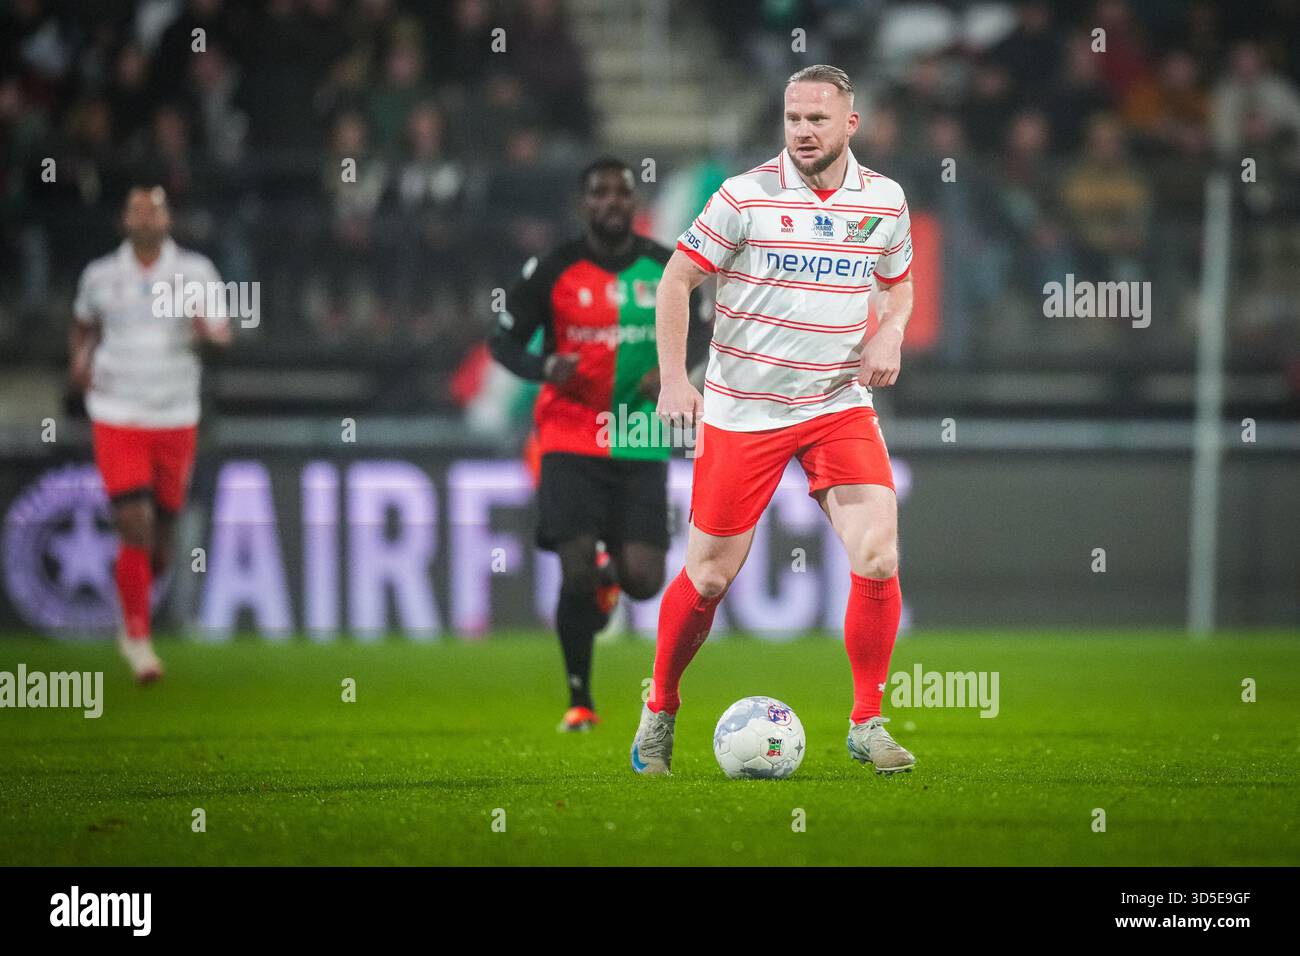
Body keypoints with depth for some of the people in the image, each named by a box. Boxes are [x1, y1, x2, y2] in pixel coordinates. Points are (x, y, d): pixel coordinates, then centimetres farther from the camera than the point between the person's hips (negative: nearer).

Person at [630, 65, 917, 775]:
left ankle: (866, 724, 0)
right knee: (710, 576, 2)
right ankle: (660, 710, 25)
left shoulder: (884, 201, 3)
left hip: (840, 405, 2)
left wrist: (890, 335, -1)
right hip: (741, 412, -2)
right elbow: (676, 279, -2)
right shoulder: (745, 196, -8)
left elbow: (897, 283, 21)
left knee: (877, 560, -14)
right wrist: (673, 379, -11)